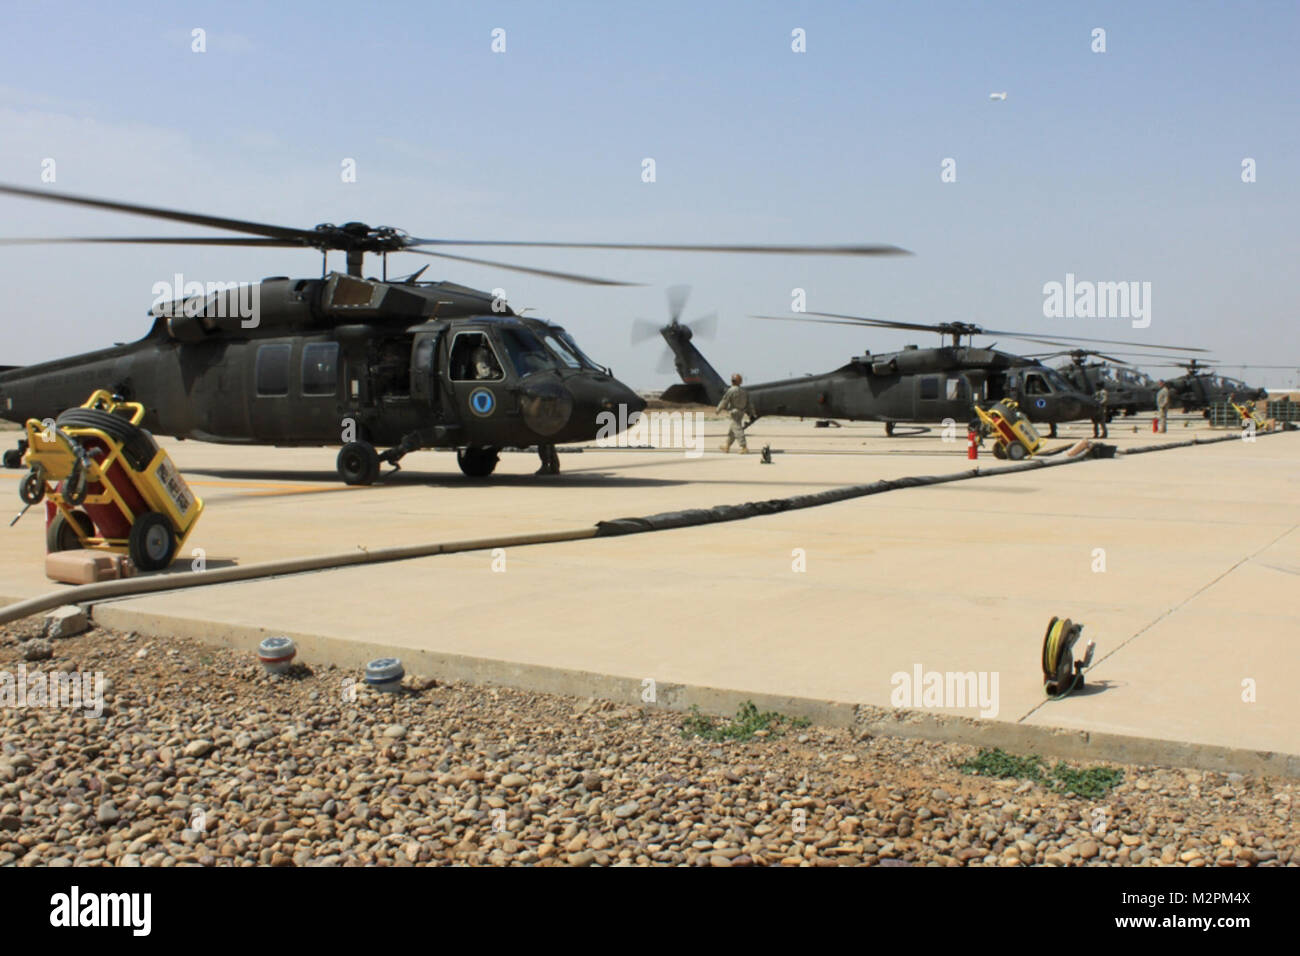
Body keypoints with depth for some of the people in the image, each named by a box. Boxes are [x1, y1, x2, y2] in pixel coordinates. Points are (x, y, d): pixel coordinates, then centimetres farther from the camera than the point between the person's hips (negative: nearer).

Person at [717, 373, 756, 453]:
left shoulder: (730, 391, -16)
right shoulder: (743, 391, 5)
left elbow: (724, 402, -10)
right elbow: (748, 404, 7)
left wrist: (718, 410, 6)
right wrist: (751, 414, 12)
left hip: (734, 413, -8)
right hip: (741, 413, 8)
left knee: (738, 430, -8)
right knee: (731, 431, 18)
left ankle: (744, 448, -14)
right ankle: (727, 446, 28)